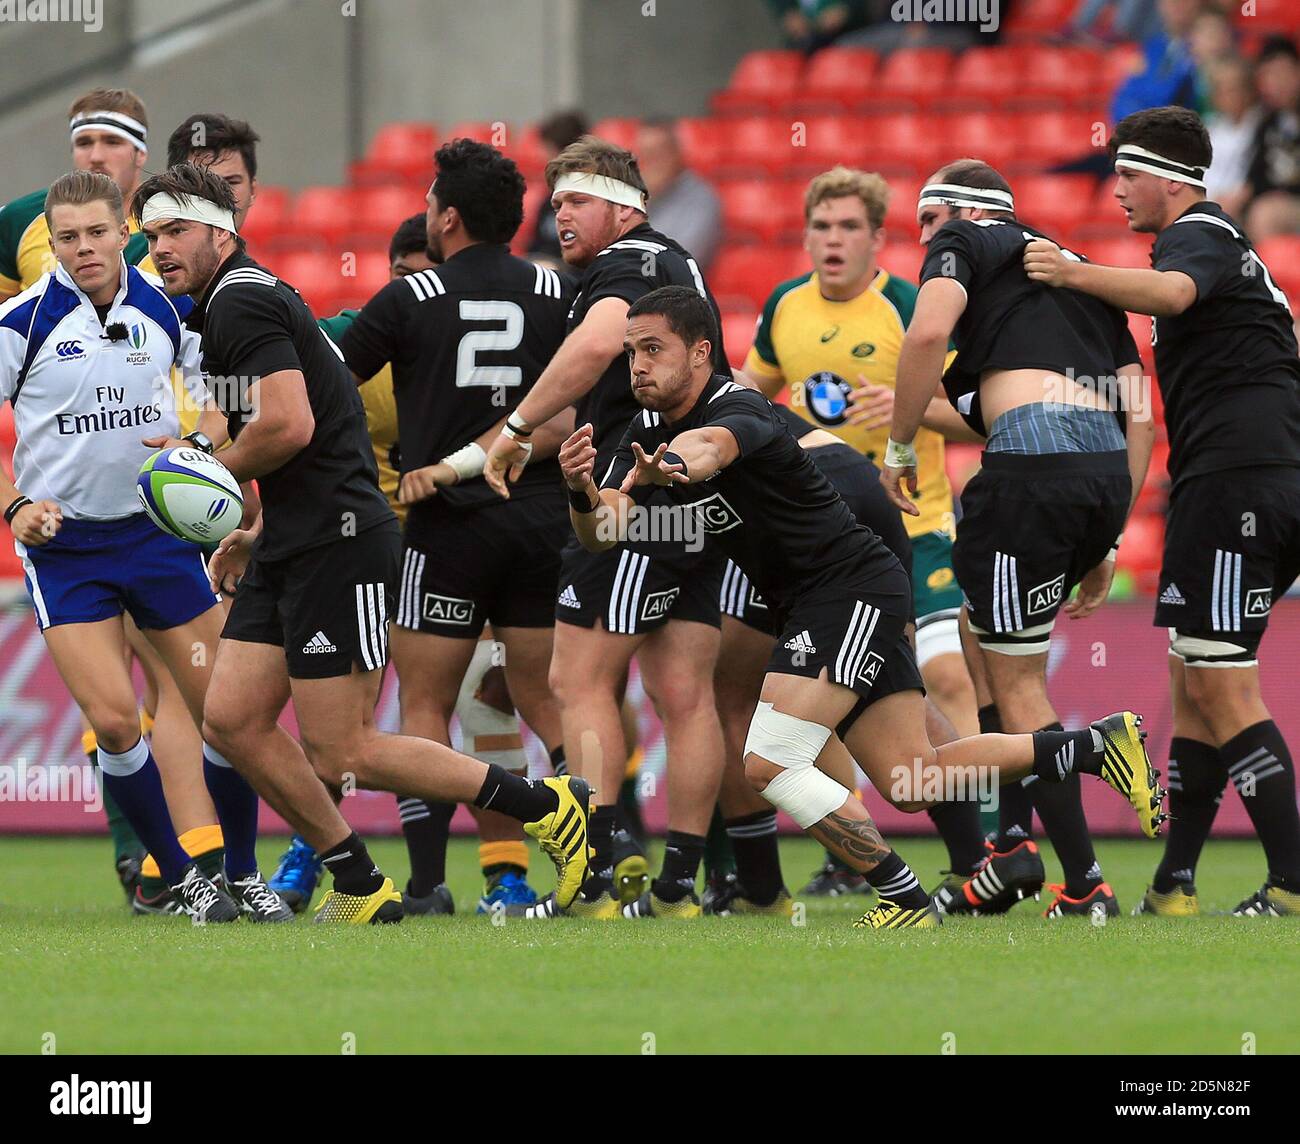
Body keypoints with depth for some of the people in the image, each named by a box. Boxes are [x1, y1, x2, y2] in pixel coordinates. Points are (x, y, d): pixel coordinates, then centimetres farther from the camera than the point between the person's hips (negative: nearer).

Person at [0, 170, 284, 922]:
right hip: (63, 540, -2)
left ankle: (243, 875, 20)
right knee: (113, 719, -14)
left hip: (160, 528, 2)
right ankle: (183, 878, 5)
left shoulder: (169, 309, -1)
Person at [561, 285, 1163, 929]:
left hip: (856, 591, -9)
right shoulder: (648, 431, 6)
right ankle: (1098, 745, 20)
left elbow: (709, 444, -46)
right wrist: (581, 494, -27)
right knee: (912, 785, 9)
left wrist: (672, 465, -69)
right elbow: (600, 533, -4)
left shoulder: (738, 409, -20)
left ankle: (905, 900, -7)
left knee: (768, 763, -18)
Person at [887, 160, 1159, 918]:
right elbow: (1139, 416, 24)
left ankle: (1086, 883, 0)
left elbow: (930, 331, -9)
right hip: (1108, 466, 7)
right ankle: (1015, 837, 13)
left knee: (1016, 683, 2)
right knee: (981, 635, 24)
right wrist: (1106, 544, 25)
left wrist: (900, 446, 1)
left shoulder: (964, 243, 12)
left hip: (1033, 451, -7)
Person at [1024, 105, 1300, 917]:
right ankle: (1174, 885, 11)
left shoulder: (1200, 235, -7)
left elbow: (1172, 293, -31)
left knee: (1222, 689, -11)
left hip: (1234, 478, -10)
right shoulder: (1225, 243, 24)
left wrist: (1075, 275, -32)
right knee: (1196, 686, 11)